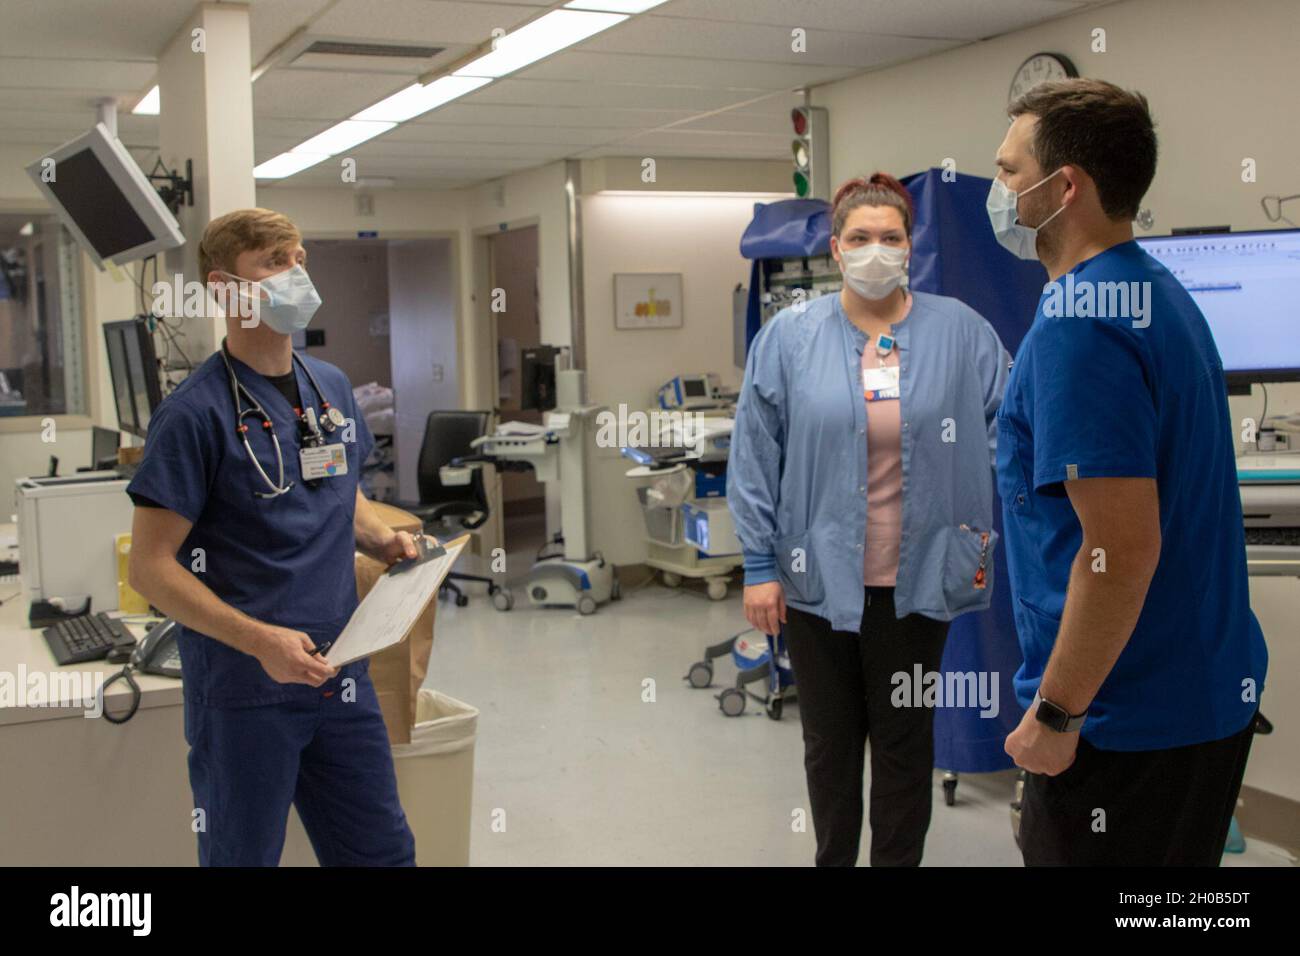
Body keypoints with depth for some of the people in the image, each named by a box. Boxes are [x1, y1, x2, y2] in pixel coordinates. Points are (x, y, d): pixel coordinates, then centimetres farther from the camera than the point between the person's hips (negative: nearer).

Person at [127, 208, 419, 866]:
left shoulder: (332, 387, 8)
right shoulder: (196, 411, -13)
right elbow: (150, 568, -13)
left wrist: (384, 540, 2)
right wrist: (260, 641, -23)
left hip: (340, 675, 6)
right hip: (244, 689, -6)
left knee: (383, 852, 15)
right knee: (244, 856, 10)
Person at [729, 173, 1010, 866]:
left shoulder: (962, 332, -2)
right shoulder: (789, 337, -3)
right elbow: (755, 457, -3)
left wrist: (994, 531, -5)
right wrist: (760, 564, -5)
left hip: (917, 579, 0)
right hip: (818, 575, 0)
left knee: (905, 741, 14)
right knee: (829, 739, 15)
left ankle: (898, 860, 31)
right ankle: (833, 859, 34)